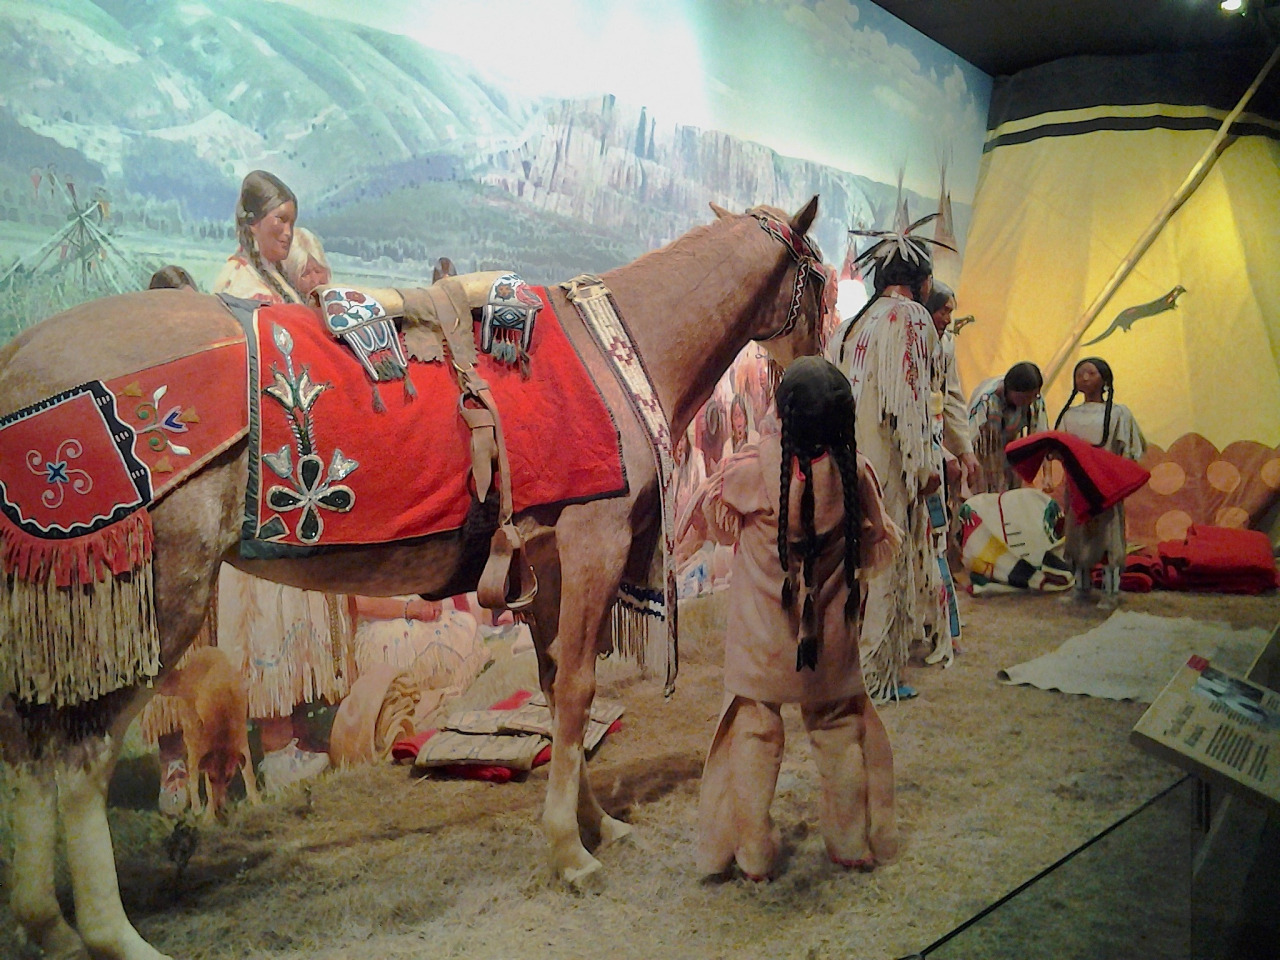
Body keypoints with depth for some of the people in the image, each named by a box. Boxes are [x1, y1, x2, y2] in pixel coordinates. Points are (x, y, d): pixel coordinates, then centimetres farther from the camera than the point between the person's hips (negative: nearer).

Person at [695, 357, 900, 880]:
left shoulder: (751, 467, -20)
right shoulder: (855, 472, -13)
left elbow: (716, 516, -1)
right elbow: (880, 546, 1)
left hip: (761, 639, -2)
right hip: (830, 639, 2)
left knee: (754, 735, 12)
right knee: (840, 729, 20)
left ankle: (749, 853, 20)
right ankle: (855, 842, 31)